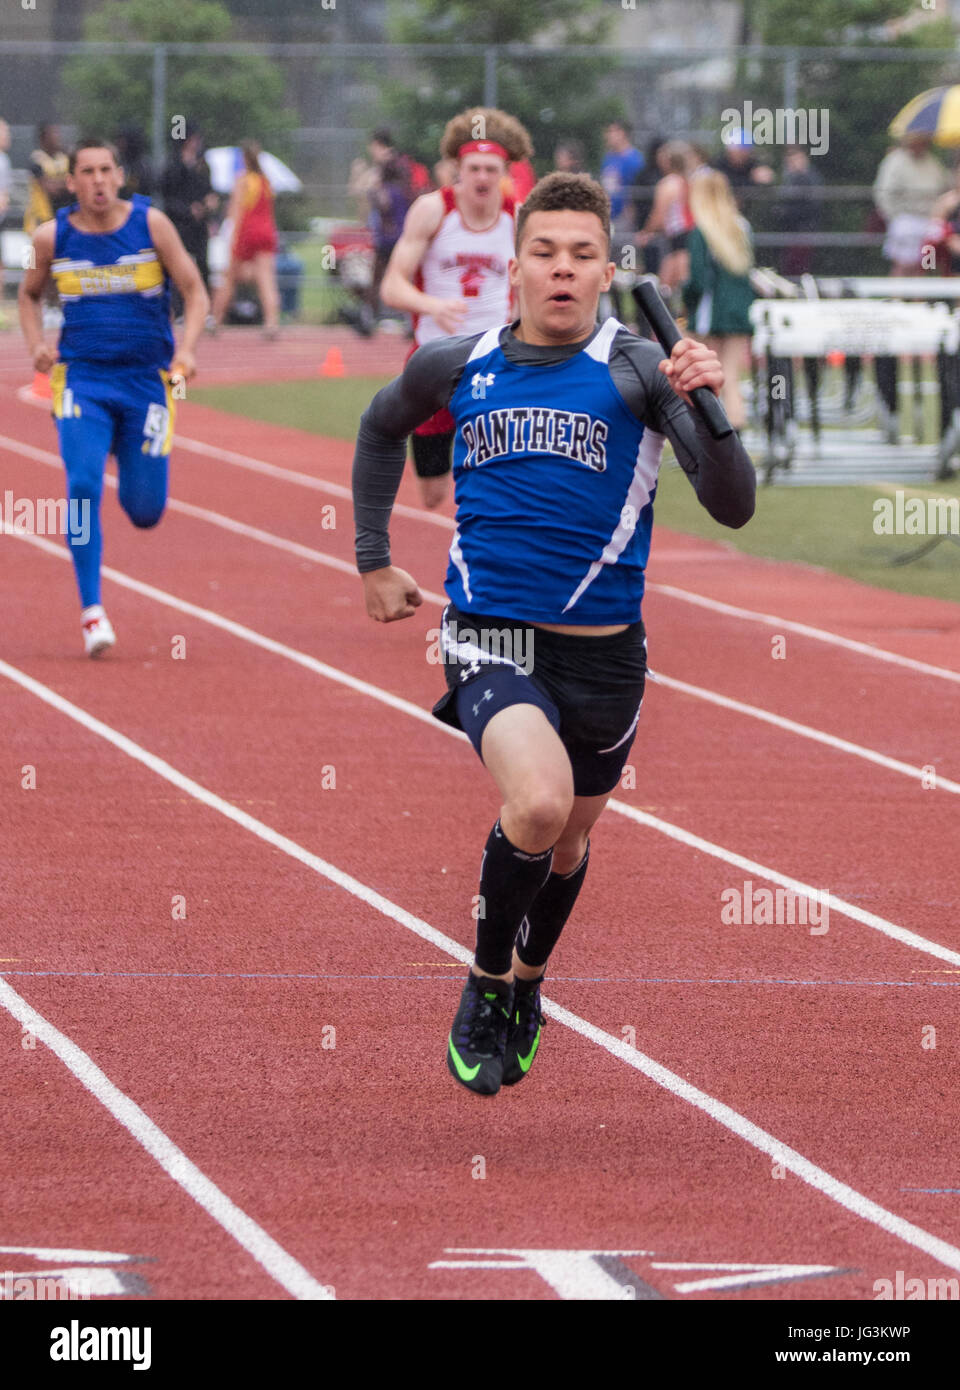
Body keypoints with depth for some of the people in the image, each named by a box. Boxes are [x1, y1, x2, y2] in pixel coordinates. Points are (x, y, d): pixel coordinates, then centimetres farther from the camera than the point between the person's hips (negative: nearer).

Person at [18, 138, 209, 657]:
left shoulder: (150, 224, -5)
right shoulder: (52, 238, -1)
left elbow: (195, 292, 0)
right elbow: (29, 294, 16)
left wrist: (186, 349, -16)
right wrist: (37, 345, -2)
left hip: (146, 379, 0)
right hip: (82, 379, 0)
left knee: (145, 512, 2)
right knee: (83, 486, -19)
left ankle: (134, 471, 41)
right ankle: (91, 609, -12)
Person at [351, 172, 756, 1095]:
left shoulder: (636, 369, -5)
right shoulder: (457, 367, 3)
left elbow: (732, 506, -14)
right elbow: (380, 429, 26)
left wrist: (706, 408, -30)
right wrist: (374, 561, 25)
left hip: (601, 652, 1)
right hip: (490, 641, -1)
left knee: (568, 840, 20)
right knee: (538, 803, -28)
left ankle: (527, 984, 51)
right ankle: (483, 987, -3)